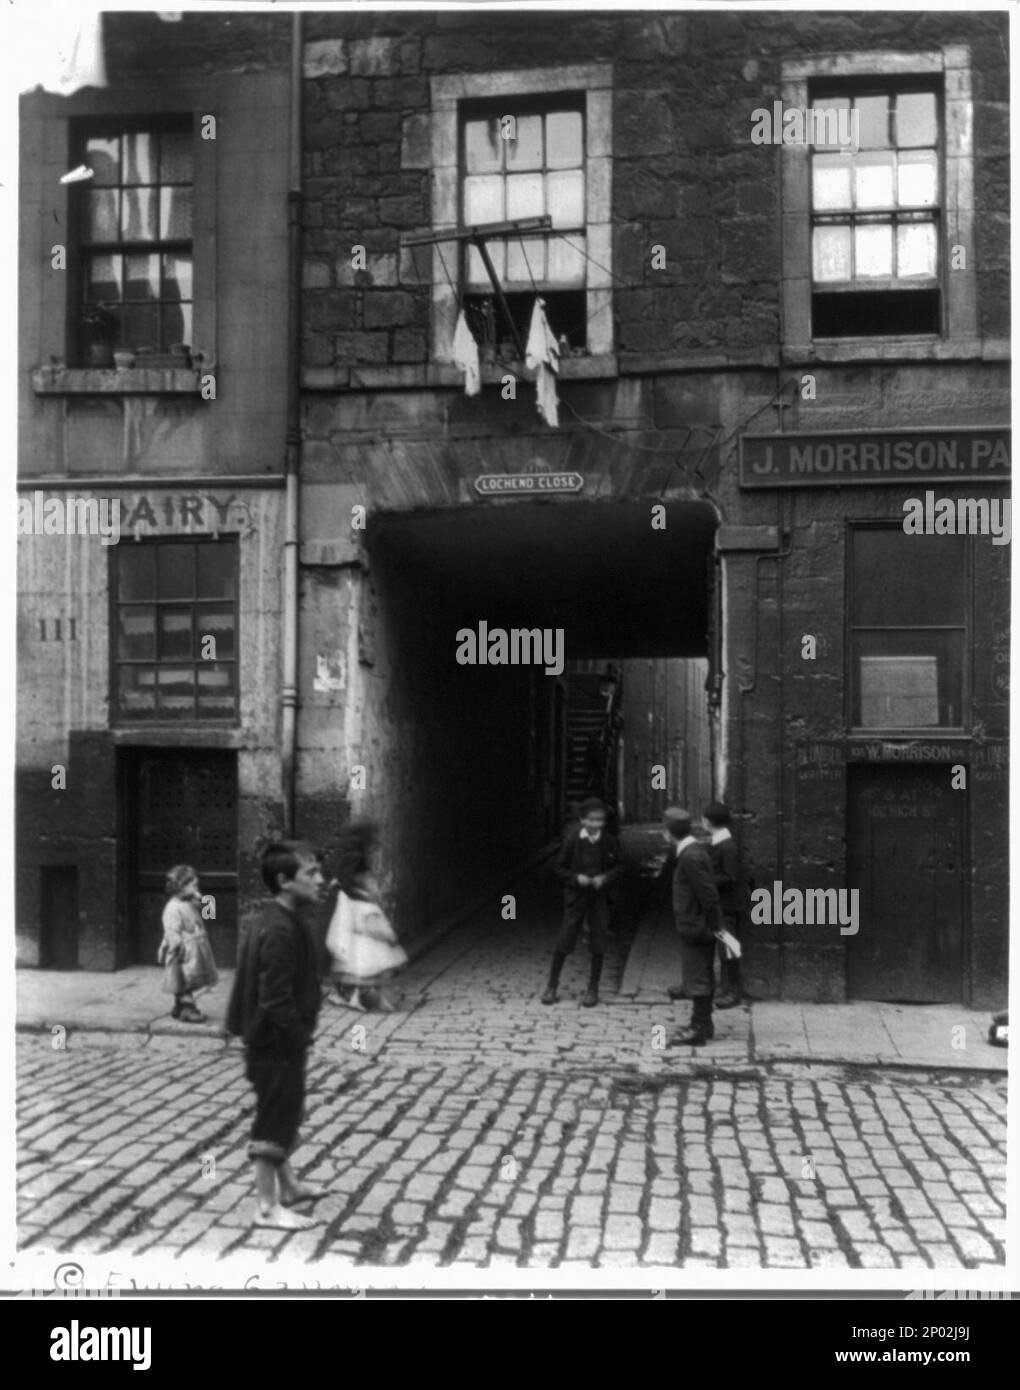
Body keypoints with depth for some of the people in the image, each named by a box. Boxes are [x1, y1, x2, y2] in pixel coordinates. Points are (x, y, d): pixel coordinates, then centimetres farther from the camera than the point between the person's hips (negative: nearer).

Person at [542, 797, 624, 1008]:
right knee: (564, 942, 1)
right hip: (576, 897, -1)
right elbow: (560, 868, -1)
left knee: (598, 945, 5)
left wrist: (606, 878, -14)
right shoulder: (571, 839, -8)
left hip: (600, 897, 1)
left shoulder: (610, 841, -4)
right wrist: (576, 878, -17)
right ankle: (552, 986, 17)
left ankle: (593, 989, 20)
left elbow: (619, 867, 4)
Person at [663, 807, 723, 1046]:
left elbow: (709, 894, -23)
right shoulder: (694, 851, 8)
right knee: (703, 977, 17)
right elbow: (708, 893, 14)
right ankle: (703, 1024, 28)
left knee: (697, 978, -2)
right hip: (698, 928, 10)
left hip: (695, 928, -10)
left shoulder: (691, 857, -23)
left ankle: (699, 1029, 5)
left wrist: (714, 925, -15)